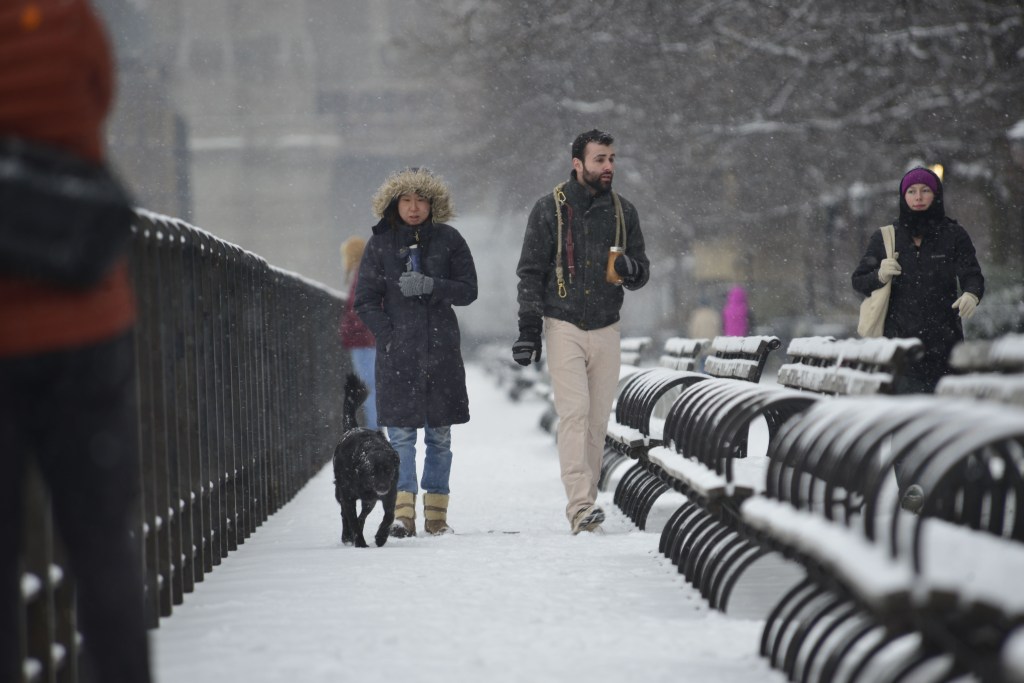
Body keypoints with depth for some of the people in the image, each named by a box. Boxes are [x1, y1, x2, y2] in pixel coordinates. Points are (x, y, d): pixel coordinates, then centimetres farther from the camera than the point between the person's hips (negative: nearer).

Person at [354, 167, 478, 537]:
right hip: (397, 351, -1)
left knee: (439, 433, 4)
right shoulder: (380, 244, 4)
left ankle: (436, 512, 10)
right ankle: (403, 512, -10)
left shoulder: (448, 240, 5)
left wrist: (430, 286, -14)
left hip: (441, 350, 1)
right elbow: (365, 301, 5)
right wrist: (390, 336, -8)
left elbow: (468, 290, 3)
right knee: (401, 432, -8)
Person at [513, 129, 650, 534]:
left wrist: (632, 269, -10)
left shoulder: (623, 212, 9)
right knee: (575, 413, -15)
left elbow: (641, 271, 15)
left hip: (606, 330, 4)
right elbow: (530, 273, 0)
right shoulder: (549, 210, -1)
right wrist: (528, 328, -7)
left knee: (598, 419, 4)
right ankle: (580, 506, -21)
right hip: (564, 328, -4)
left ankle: (584, 504, 12)